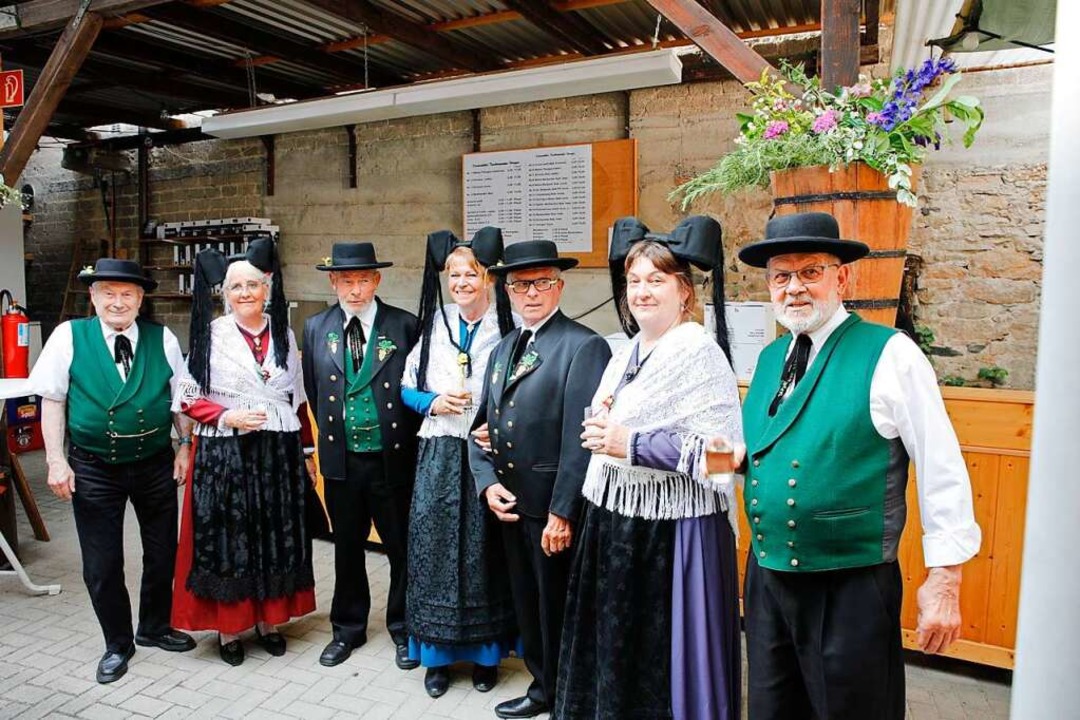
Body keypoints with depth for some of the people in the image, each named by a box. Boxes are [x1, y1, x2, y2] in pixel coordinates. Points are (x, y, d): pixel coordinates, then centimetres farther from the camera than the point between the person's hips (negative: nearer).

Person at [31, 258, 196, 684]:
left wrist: (185, 445, -1)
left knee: (162, 552, 14)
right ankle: (117, 644, 29)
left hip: (156, 463, 2)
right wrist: (56, 460, -8)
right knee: (101, 565, 8)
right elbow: (53, 401, -3)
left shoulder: (163, 339, -2)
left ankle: (155, 627, 38)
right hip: (93, 468, -1)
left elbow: (180, 397, 4)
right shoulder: (69, 336, -5)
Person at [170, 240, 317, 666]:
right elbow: (187, 397, -2)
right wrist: (227, 417, -17)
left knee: (276, 536, 11)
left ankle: (269, 620, 27)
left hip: (278, 454, 3)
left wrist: (302, 449, 9)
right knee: (227, 540, 4)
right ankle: (228, 627, 21)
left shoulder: (283, 334, 7)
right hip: (225, 454, -3)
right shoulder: (212, 334, -3)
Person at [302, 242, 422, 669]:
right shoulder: (316, 328, 3)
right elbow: (312, 391, 13)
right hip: (341, 459, 3)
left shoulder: (405, 326, -7)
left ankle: (403, 631, 31)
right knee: (347, 548, 17)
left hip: (393, 458, -2)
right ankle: (348, 629, 36)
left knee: (402, 549, 10)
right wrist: (330, 430, 9)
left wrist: (406, 440, 0)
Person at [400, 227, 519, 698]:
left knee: (485, 550, 4)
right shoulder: (434, 327, 8)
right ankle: (438, 653, 20)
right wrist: (433, 402, -6)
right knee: (434, 547, 4)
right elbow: (407, 388, 13)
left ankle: (486, 652, 22)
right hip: (440, 454, 3)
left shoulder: (507, 329, -1)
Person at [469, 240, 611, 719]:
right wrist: (487, 483, -4)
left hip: (554, 508, -7)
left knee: (557, 608, 10)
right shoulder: (501, 349, 12)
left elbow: (580, 440, -19)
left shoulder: (584, 346, -14)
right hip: (510, 503, 7)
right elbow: (482, 425, 11)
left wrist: (562, 513, -20)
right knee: (526, 604, 20)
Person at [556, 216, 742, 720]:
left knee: (666, 656, 6)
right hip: (617, 525, 8)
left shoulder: (701, 351, -14)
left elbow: (719, 447, -21)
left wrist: (633, 446, -22)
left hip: (673, 532, -8)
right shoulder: (628, 352, 11)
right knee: (616, 649, 18)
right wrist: (602, 427, 1)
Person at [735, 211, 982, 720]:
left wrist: (944, 582, -11)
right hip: (766, 578, 6)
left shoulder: (889, 354, -13)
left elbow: (942, 470, -11)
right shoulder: (769, 358, 6)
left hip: (851, 589, -6)